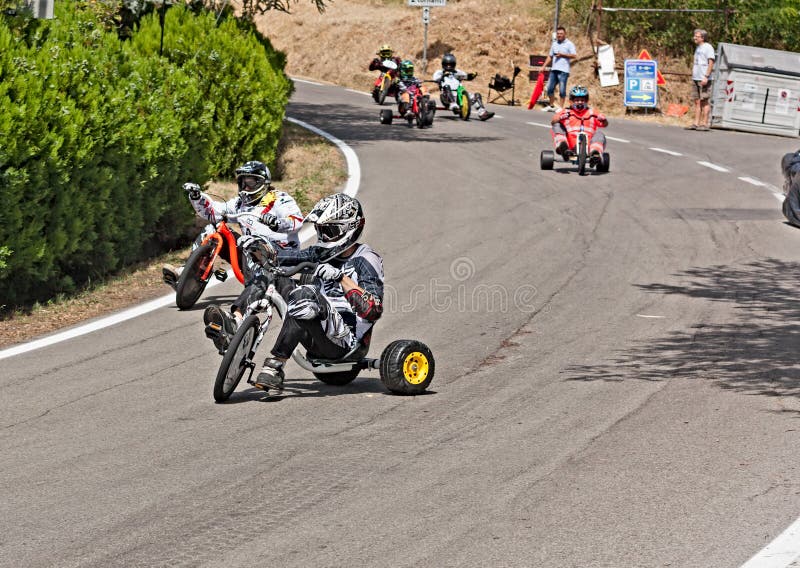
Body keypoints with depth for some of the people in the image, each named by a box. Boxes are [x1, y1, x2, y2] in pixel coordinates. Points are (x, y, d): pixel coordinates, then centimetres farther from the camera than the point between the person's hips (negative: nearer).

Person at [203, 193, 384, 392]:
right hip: (313, 335, 8)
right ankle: (234, 324, -20)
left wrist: (341, 277, -25)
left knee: (306, 295, -36)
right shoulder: (323, 253, 18)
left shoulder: (366, 260, -5)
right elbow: (284, 257, 11)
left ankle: (274, 366, -39)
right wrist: (259, 247, -8)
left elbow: (373, 309, -19)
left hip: (343, 341, -8)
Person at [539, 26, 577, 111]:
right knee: (549, 88, 6)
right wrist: (543, 66, 15)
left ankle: (561, 107, 1)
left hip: (563, 70, -6)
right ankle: (551, 106, 18)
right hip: (554, 69, 6)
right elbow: (550, 56, 22)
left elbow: (574, 55, -8)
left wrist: (562, 55, -12)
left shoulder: (569, 44, 0)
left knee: (562, 90, -5)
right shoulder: (554, 44, 18)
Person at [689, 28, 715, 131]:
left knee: (704, 101, -6)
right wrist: (693, 74, 17)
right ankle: (696, 123, 8)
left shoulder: (708, 47, -7)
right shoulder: (698, 48, 18)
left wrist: (706, 76, -20)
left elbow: (711, 63, -13)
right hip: (695, 78, 8)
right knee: (697, 101, 7)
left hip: (704, 79, -8)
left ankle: (705, 124, -5)